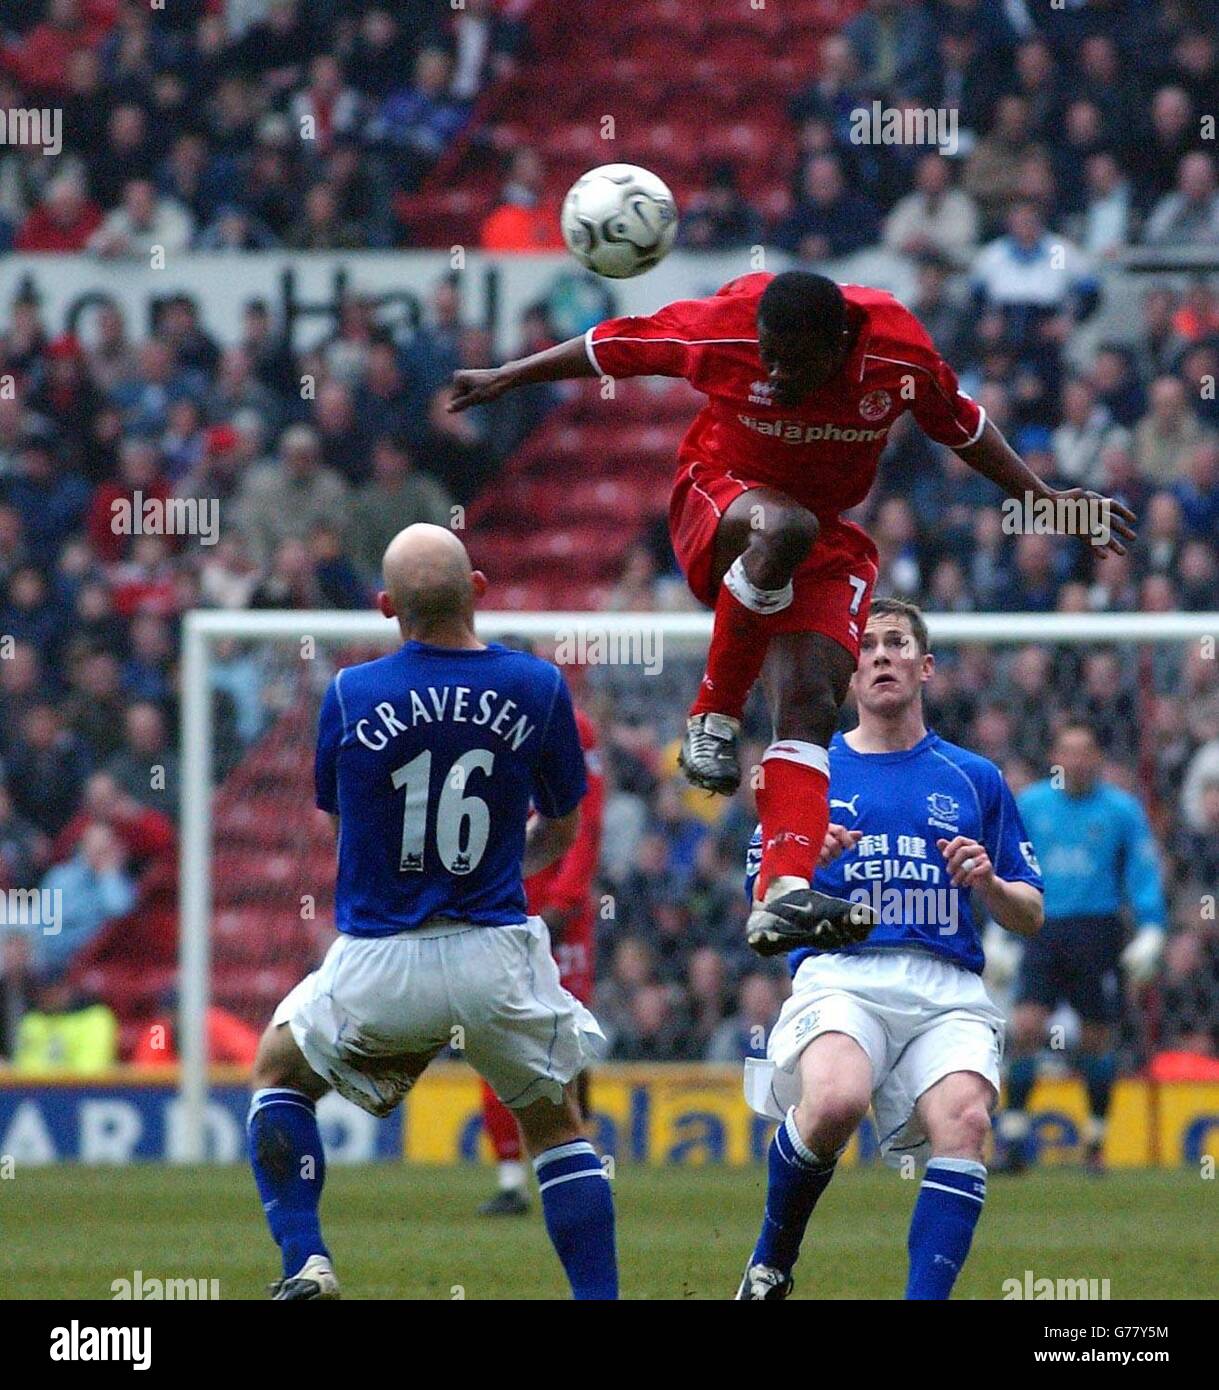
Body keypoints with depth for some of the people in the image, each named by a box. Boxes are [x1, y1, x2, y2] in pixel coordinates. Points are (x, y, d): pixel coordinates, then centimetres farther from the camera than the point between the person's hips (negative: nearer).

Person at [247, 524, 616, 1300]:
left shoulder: (349, 696, -5)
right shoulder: (538, 689, -3)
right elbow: (560, 834, 11)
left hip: (379, 965, 0)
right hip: (498, 958, 0)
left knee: (279, 1069, 25)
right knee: (556, 1122, 19)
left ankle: (306, 1264, 10)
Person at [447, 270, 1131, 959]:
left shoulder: (901, 355, -17)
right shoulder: (723, 328, -23)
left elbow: (961, 424, 4)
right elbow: (617, 346, -6)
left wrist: (1040, 495, 9)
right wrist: (503, 379, 3)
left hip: (831, 532, 3)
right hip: (717, 499, -2)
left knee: (811, 706, -19)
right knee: (785, 527, -40)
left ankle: (784, 895, -30)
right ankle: (714, 718, -25)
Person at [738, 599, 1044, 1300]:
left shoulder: (975, 779, 19)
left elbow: (1031, 917, 19)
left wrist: (988, 885, -3)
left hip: (948, 988, 2)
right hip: (840, 974, -2)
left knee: (965, 1118, -29)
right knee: (835, 1100, -33)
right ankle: (770, 1264, -9)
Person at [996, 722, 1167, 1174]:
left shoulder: (1121, 809, 1)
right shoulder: (1029, 805, 7)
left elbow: (1144, 870, 2)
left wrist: (1151, 932, -9)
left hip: (1098, 929, -1)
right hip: (1044, 930, 1)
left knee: (1097, 1039, 3)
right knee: (1024, 1028, -13)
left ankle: (1096, 1141, 17)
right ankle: (1013, 1132, -7)